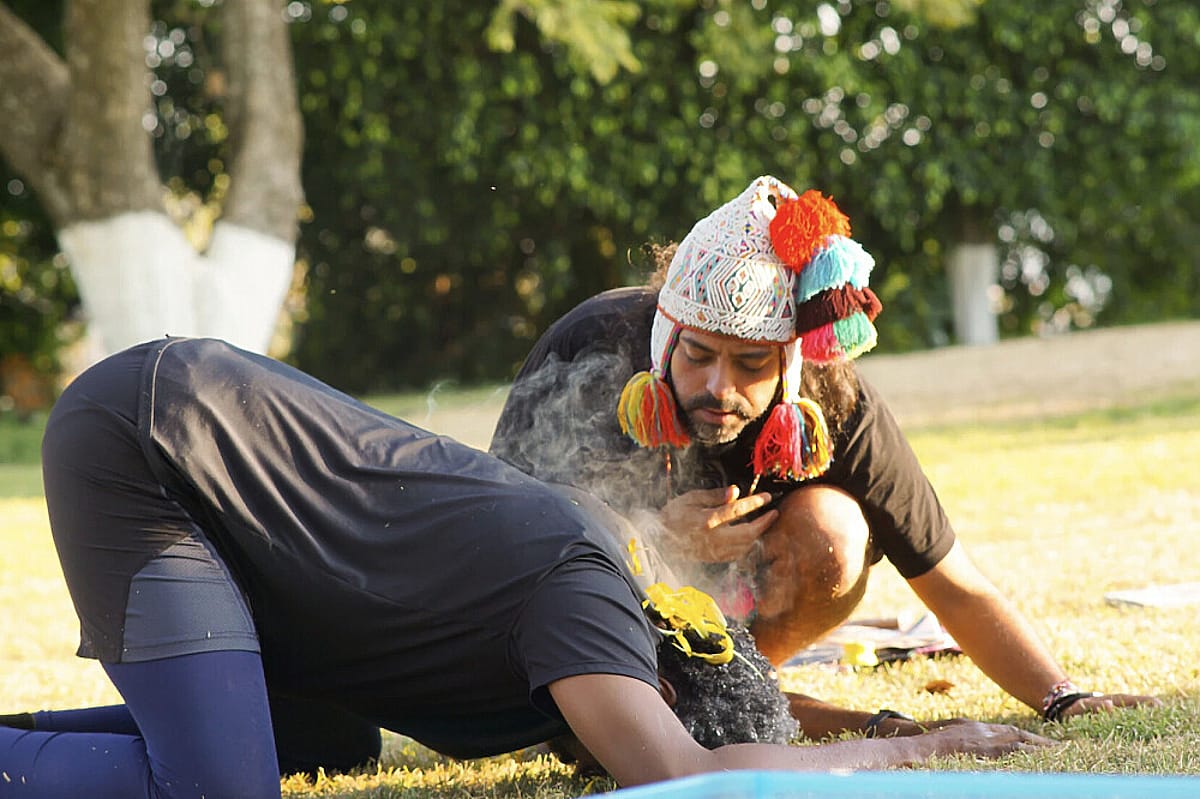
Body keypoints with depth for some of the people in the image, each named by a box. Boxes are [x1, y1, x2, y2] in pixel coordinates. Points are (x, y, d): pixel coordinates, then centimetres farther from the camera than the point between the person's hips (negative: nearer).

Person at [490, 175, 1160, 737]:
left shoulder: (838, 406, -25)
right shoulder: (588, 352, -30)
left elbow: (959, 591, -18)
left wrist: (1065, 701, -31)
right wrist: (658, 541, -42)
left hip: (726, 590, 2)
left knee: (828, 535, -29)